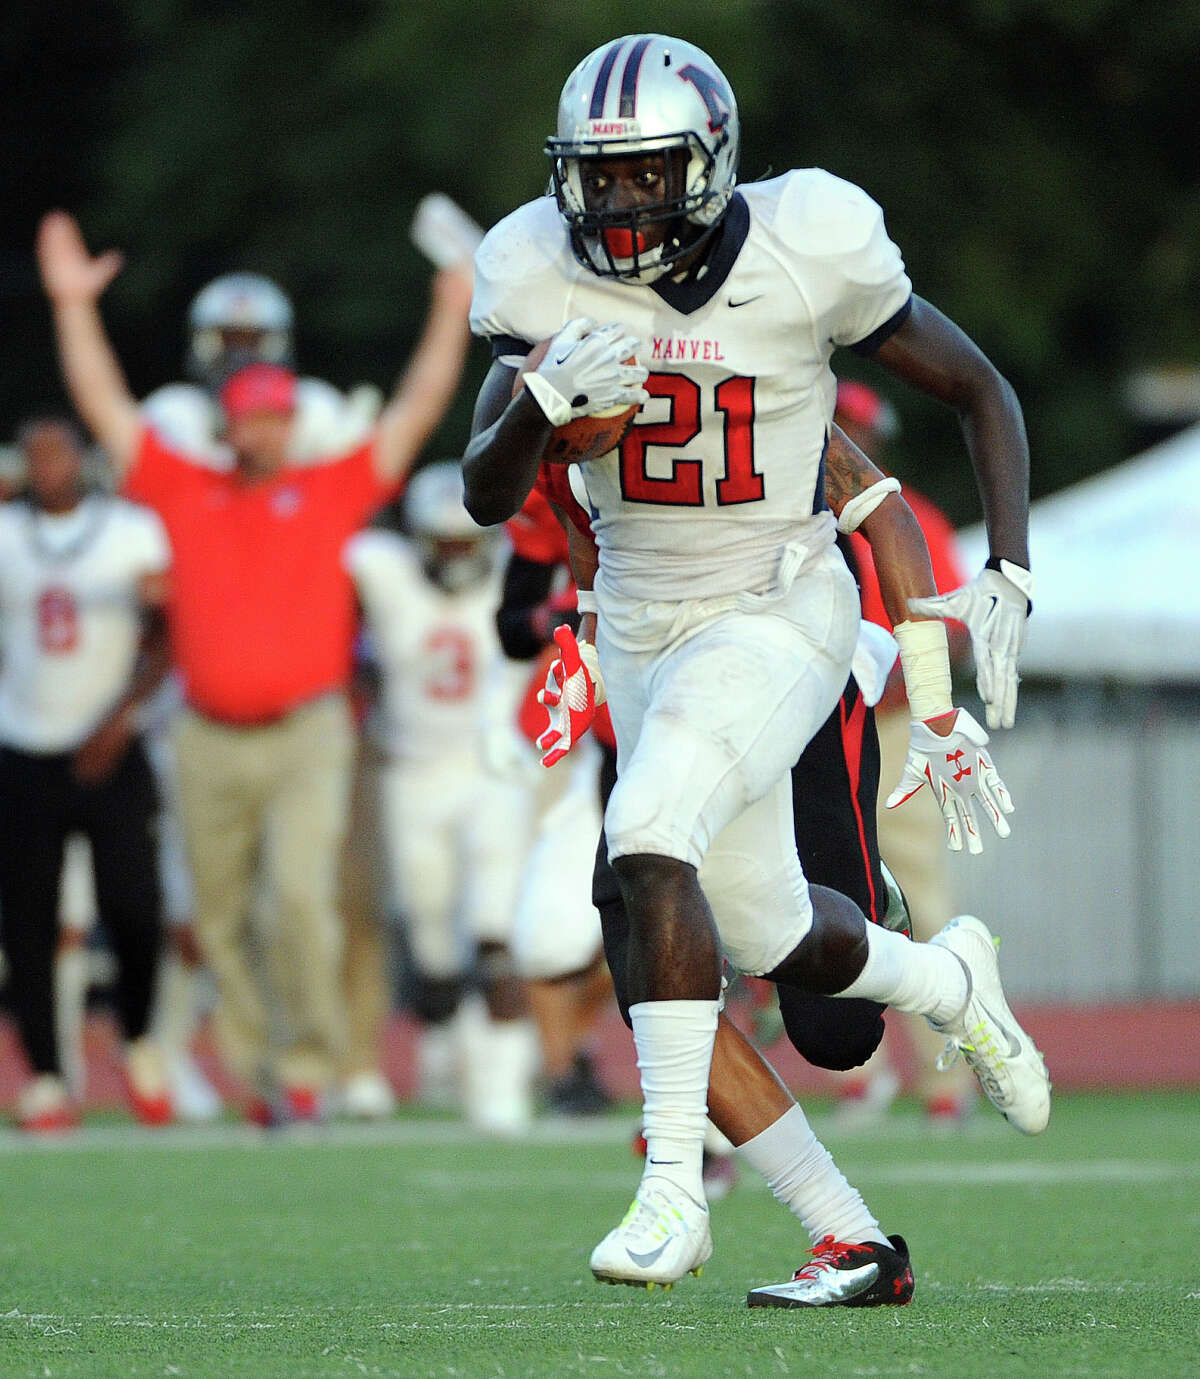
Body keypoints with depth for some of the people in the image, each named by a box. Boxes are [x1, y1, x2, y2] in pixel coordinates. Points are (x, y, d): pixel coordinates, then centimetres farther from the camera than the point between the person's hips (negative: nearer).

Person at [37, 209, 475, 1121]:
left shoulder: (331, 492, 7)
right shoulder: (184, 493, 11)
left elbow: (415, 416, 7)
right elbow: (105, 407, 12)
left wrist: (452, 319, 3)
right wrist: (74, 307, 8)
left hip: (306, 734, -3)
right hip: (210, 739, 3)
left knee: (302, 894, -16)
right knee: (220, 917, 7)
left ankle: (307, 1069, -9)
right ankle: (260, 1068, 21)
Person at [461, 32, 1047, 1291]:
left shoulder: (805, 254, -15)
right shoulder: (545, 277, -7)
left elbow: (981, 393, -2)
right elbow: (486, 498, -8)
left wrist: (1007, 576, -12)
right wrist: (544, 400, -29)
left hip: (775, 615, -5)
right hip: (639, 620, 5)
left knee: (650, 841, -28)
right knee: (776, 942, 15)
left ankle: (674, 1180, -25)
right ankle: (950, 983, 48)